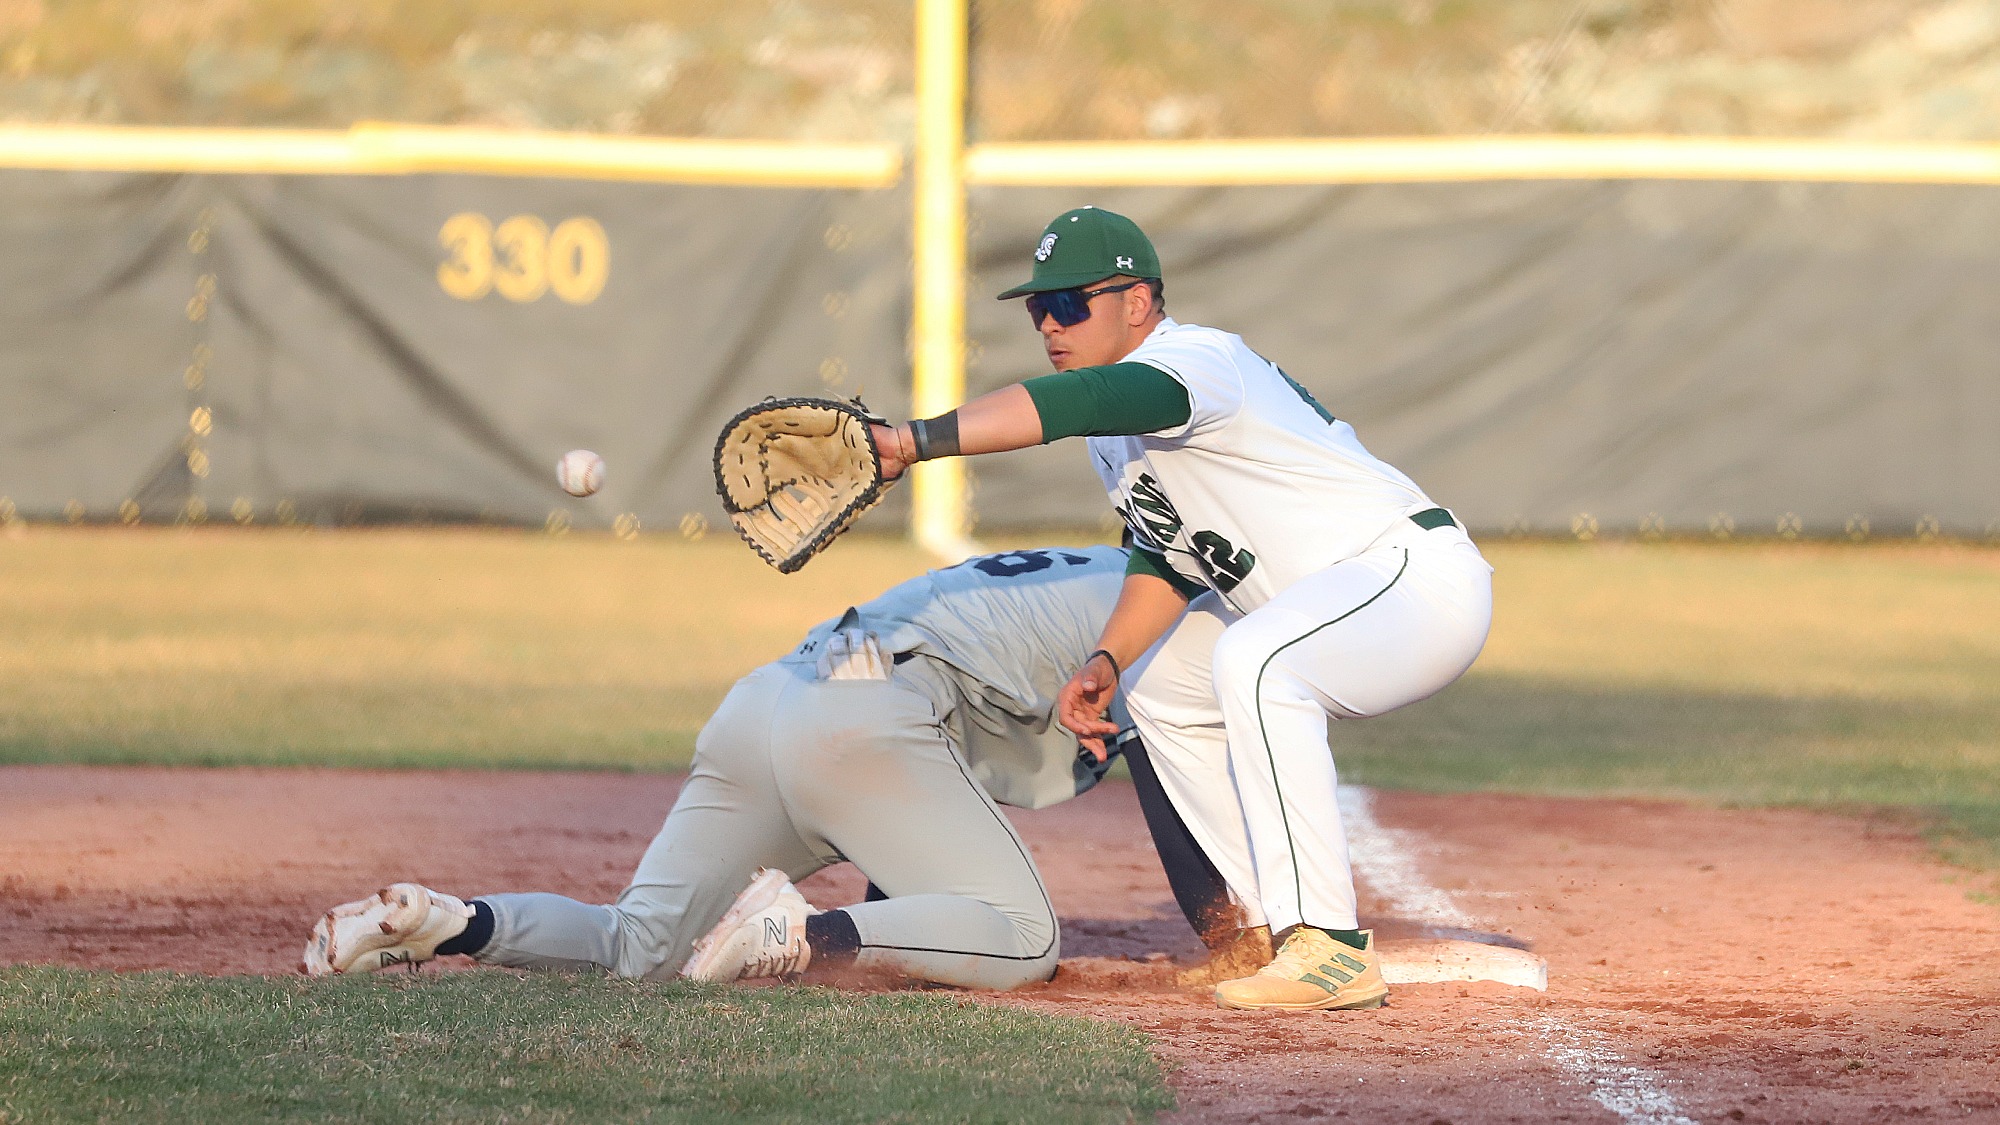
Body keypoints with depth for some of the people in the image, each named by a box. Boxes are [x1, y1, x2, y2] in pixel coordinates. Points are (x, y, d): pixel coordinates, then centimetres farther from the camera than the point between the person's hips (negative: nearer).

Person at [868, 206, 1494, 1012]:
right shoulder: (1113, 432, 9)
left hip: (1421, 577, -11)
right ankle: (1276, 923, 19)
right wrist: (1108, 662, -2)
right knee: (1157, 687, 20)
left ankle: (1332, 952, -34)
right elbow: (1165, 557, 16)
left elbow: (1075, 402, -41)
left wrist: (914, 441, -52)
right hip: (1318, 612, 11)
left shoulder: (1196, 361, -23)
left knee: (1252, 661, -35)